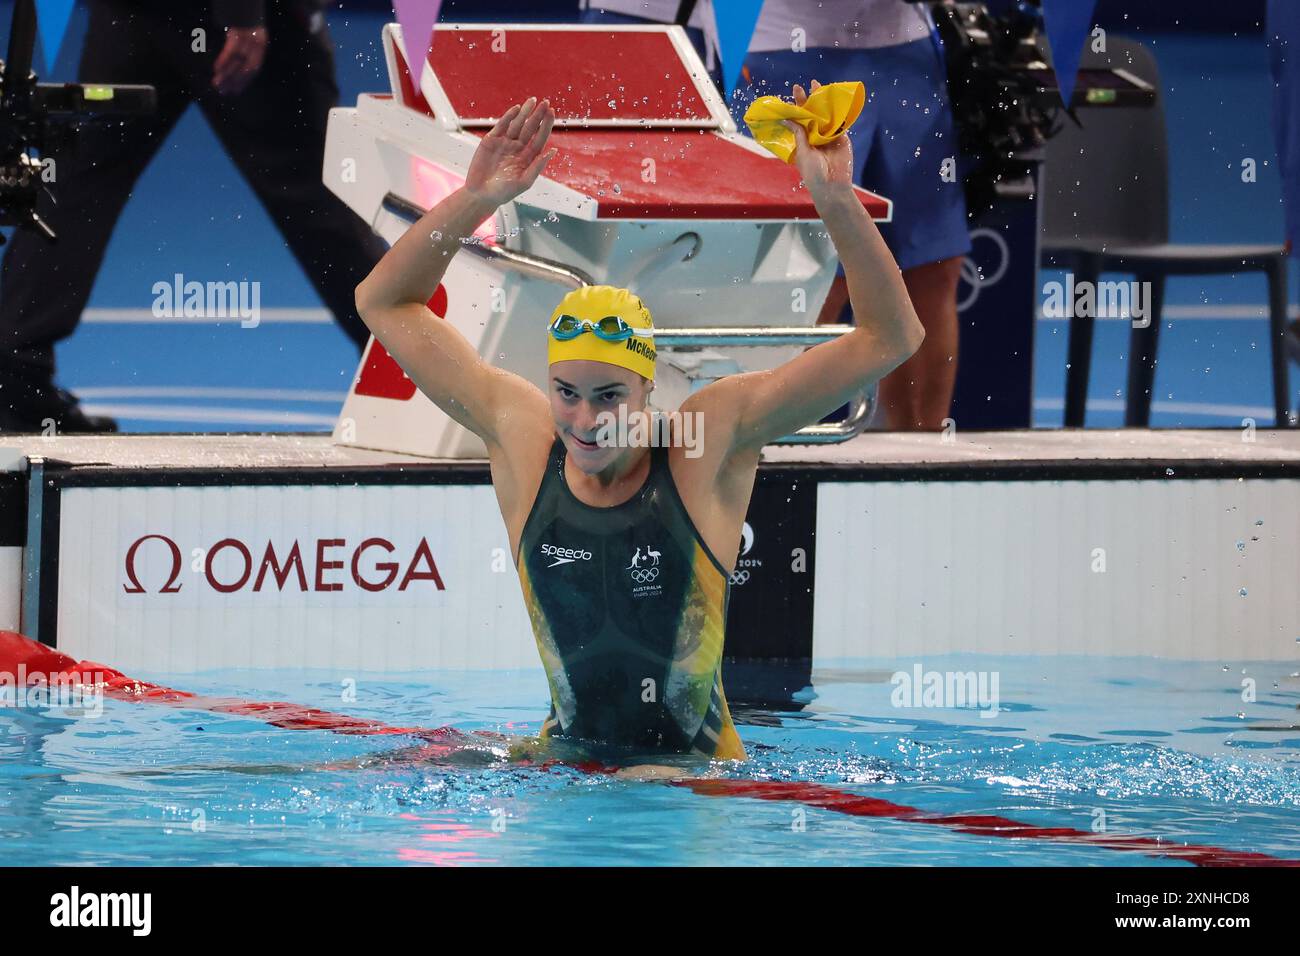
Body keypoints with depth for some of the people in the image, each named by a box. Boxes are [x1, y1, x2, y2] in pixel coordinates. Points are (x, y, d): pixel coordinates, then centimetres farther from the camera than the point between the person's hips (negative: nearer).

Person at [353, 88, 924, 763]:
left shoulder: (709, 440, -8)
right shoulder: (522, 439, -1)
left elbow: (890, 339, -9)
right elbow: (384, 303, 8)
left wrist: (836, 202, -19)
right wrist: (475, 200, -4)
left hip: (699, 763, -2)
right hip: (567, 761, 2)